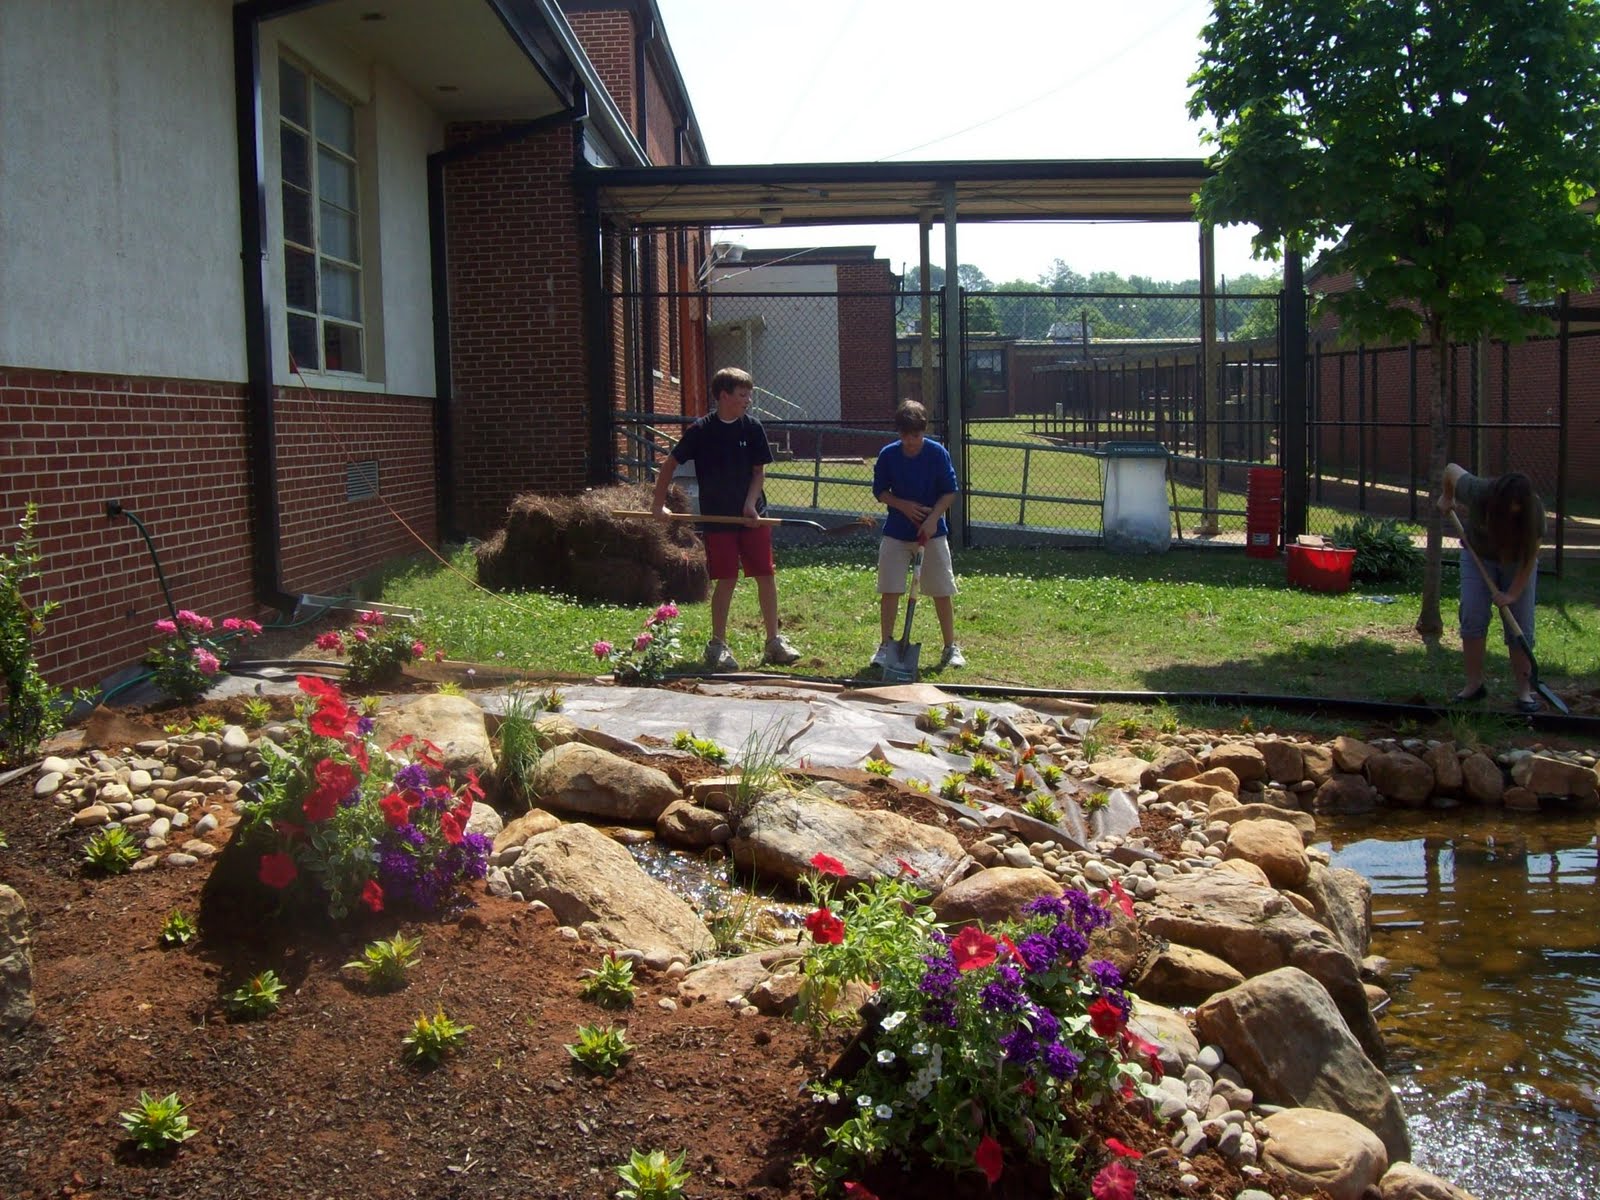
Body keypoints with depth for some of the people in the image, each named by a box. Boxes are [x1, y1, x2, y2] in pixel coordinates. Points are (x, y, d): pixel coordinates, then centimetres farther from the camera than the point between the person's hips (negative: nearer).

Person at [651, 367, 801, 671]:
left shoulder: (752, 427, 1)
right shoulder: (701, 430, -5)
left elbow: (759, 471, 4)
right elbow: (670, 464, 2)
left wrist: (750, 504, -11)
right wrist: (660, 505, -2)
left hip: (752, 516, 2)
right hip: (717, 518, -2)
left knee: (766, 575, 2)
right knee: (727, 579, -1)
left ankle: (774, 641, 12)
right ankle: (717, 645, 11)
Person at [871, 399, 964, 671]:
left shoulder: (938, 453, -9)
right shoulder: (888, 455, -6)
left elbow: (950, 492, -6)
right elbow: (880, 491, 2)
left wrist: (933, 518, -19)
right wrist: (903, 505, -15)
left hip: (932, 530, -1)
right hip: (896, 532, 1)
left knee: (942, 592, 2)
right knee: (889, 590, -1)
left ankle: (951, 647, 13)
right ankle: (886, 645, 10)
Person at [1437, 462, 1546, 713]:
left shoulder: (1534, 511, -31)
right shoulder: (1478, 492, -32)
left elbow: (1530, 558, -25)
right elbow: (1451, 469, -13)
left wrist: (1513, 594, -27)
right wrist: (1446, 497, 4)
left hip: (1516, 562, -1)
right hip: (1478, 555, 1)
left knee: (1521, 626, -7)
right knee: (1472, 618, -10)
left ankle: (1525, 691, -4)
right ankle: (1475, 684, -2)